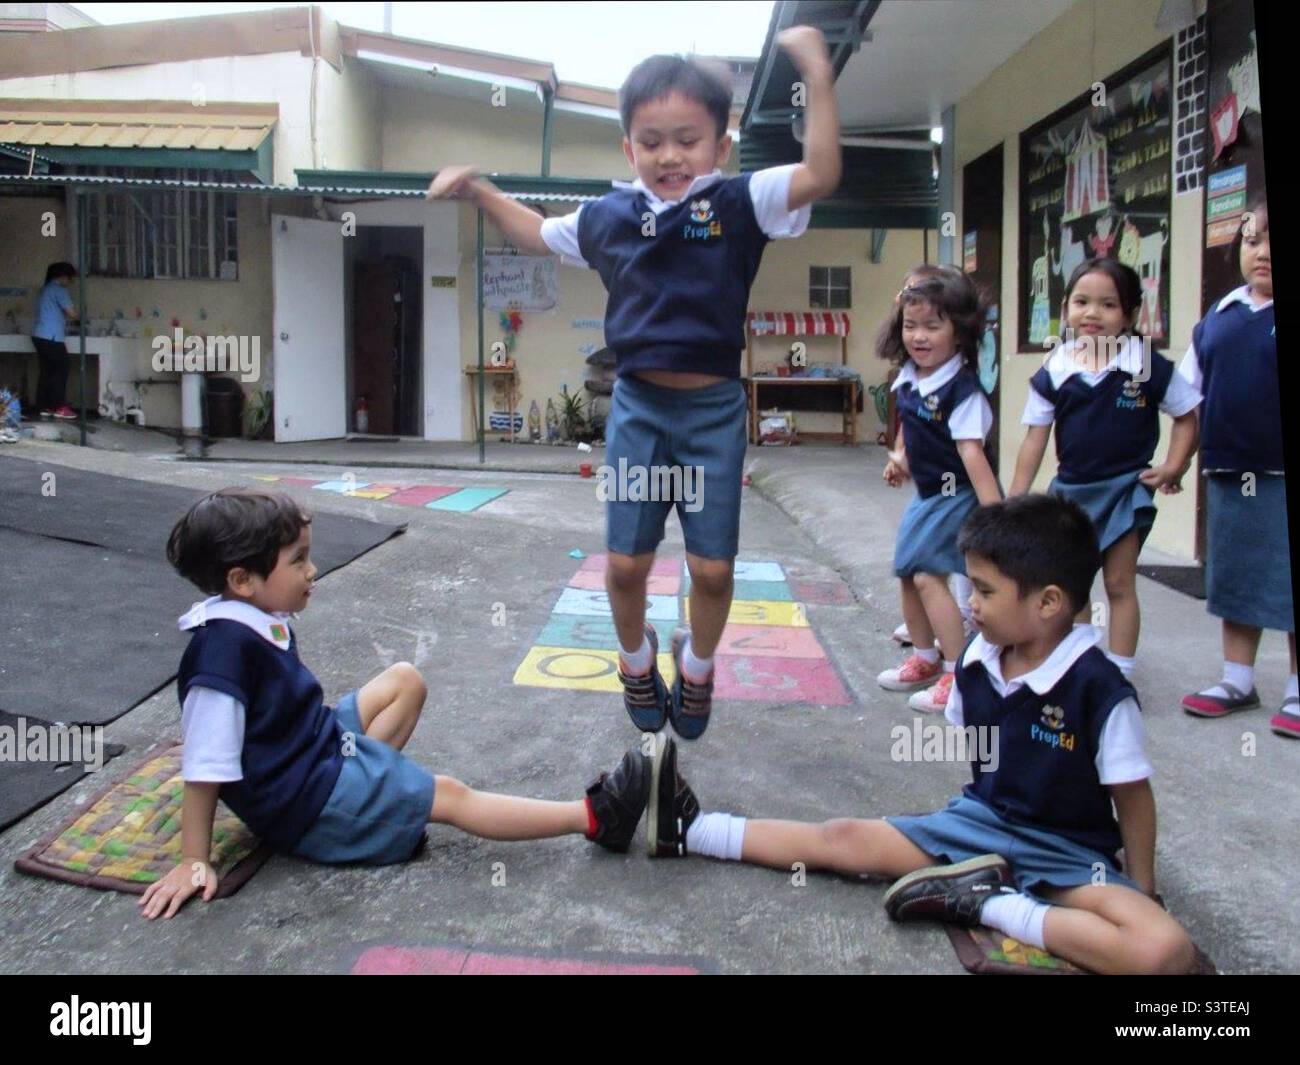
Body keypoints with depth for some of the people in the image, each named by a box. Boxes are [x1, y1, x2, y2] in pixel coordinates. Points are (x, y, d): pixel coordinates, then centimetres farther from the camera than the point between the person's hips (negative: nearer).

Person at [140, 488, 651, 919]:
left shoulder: (257, 620, 0)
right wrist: (195, 862, -20)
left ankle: (369, 781, 5)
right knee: (450, 796, -6)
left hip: (320, 746, 10)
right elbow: (205, 765, -25)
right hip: (304, 805, -10)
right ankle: (592, 817, -1)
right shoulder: (224, 647, -29)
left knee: (404, 679, 16)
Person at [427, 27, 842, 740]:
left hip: (714, 409, -2)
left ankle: (696, 665, 34)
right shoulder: (607, 217, 4)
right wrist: (478, 192, 14)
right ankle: (636, 657, 36)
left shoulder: (740, 203, -5)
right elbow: (536, 235, 23)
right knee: (625, 562, 7)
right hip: (638, 406, 2)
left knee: (713, 566, 5)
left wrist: (817, 75, -27)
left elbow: (820, 177, -21)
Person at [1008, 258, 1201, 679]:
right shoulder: (1054, 373, -4)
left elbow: (1187, 416, 3)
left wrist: (1173, 467, -6)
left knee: (1120, 585, 4)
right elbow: (1035, 438, 0)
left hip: (1125, 487, -3)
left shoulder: (1149, 367, -10)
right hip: (1070, 488, 3)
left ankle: (1120, 673, 15)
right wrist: (1015, 499, -1)